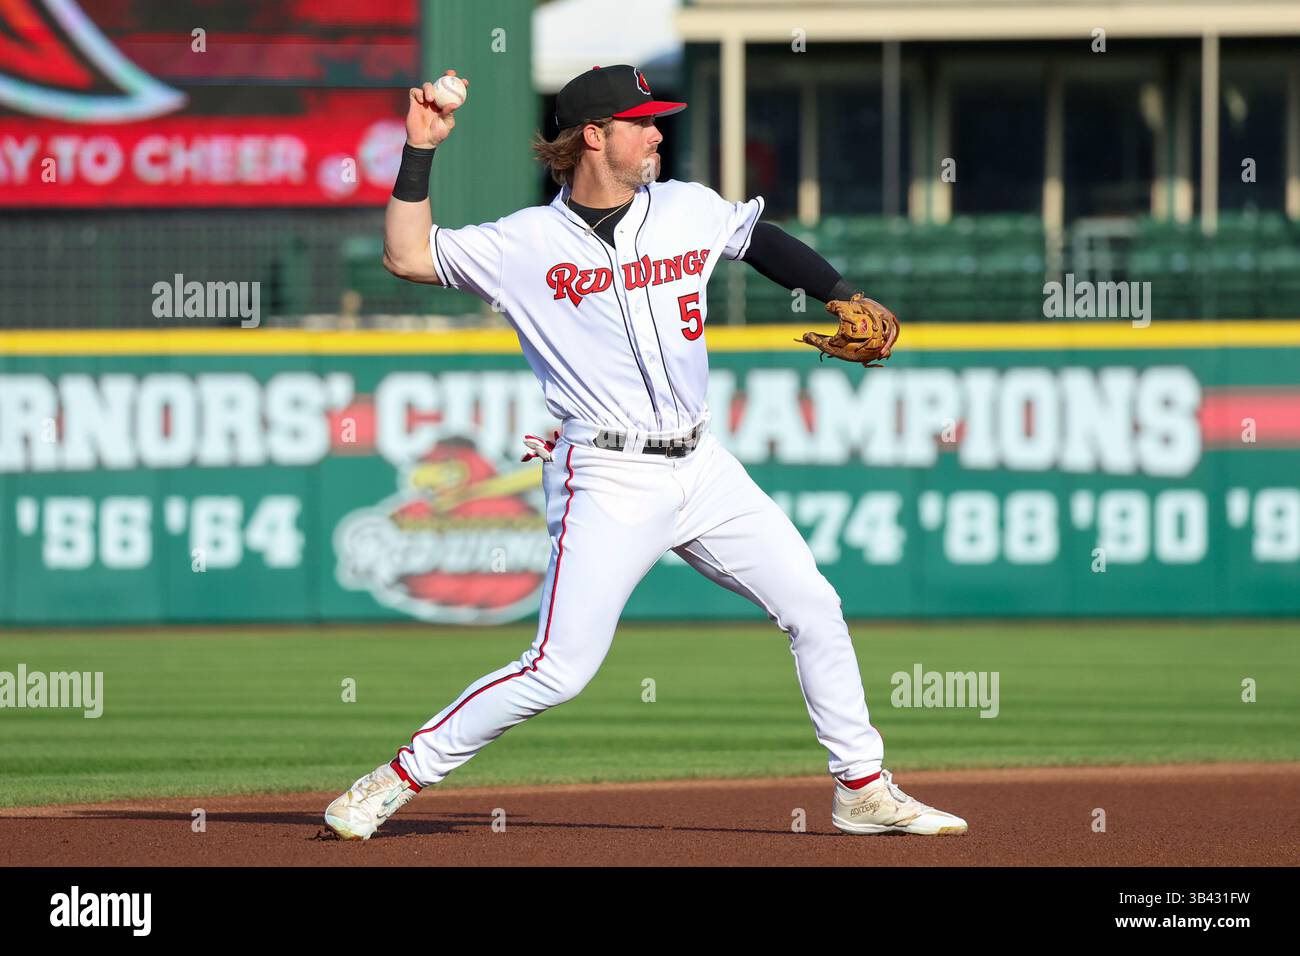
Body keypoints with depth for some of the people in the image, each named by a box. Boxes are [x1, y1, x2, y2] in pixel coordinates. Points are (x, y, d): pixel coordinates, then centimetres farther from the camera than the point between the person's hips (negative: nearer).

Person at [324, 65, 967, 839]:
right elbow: (408, 255, -7)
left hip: (700, 464, 5)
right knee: (560, 670, -14)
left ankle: (864, 789, 19)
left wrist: (844, 297, 16)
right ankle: (399, 779, -3)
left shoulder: (691, 210, 7)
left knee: (815, 609, 5)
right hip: (608, 479, -5)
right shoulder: (528, 244, -4)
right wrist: (421, 151, -10)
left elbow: (763, 240, 26)